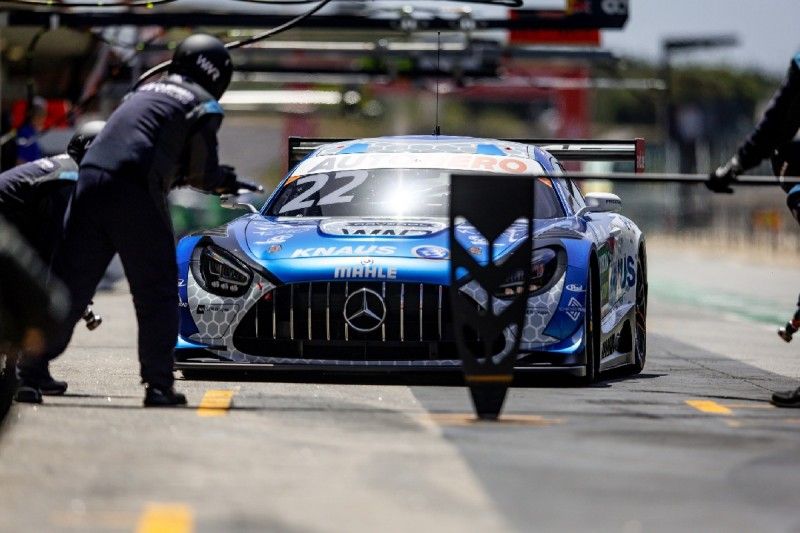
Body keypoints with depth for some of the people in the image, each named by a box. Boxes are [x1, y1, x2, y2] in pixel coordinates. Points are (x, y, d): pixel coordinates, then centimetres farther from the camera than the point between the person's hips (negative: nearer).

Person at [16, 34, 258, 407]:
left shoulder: (146, 91, 27)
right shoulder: (203, 105, 7)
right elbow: (202, 172, 1)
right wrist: (225, 181, 22)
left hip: (90, 181, 6)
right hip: (134, 194, -6)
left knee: (67, 288, 8)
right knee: (157, 293, 7)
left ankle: (27, 375, 3)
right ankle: (158, 385, 3)